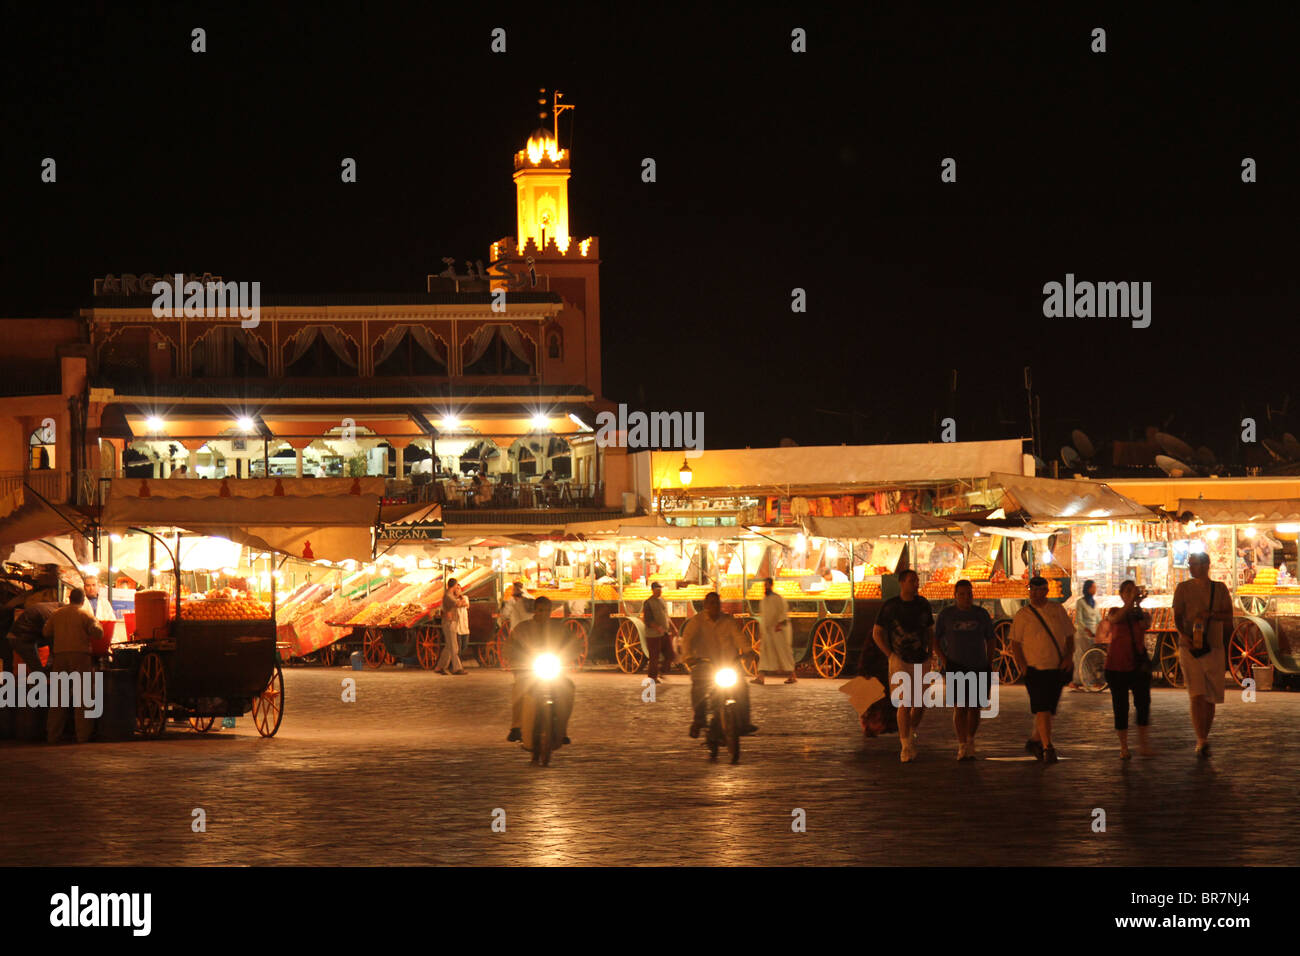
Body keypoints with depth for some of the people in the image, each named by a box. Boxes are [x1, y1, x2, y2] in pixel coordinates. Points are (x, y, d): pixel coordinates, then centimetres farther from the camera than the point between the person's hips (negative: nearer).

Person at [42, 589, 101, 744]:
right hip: (80, 655, -3)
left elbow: (46, 632, 11)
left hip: (59, 655, 3)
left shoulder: (56, 614, 10)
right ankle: (83, 734, -3)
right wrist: (96, 623, 12)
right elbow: (97, 633, -8)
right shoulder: (85, 614, -1)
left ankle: (53, 735, 11)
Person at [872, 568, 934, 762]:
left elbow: (930, 632, 19)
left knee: (921, 705, 6)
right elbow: (876, 633, 4)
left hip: (921, 661, 4)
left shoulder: (923, 605, 7)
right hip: (900, 662, -4)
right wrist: (890, 655, -4)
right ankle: (905, 747, -6)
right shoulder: (889, 606, -4)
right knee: (904, 704, -10)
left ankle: (910, 735, 32)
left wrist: (929, 654, 6)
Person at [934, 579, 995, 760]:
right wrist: (942, 658, -7)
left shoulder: (982, 614, 3)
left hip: (978, 666, 2)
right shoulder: (946, 614, -2)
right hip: (956, 666, -2)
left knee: (975, 708, 7)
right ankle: (962, 746, -11)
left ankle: (970, 741, 29)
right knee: (960, 706, -14)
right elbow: (936, 638, 6)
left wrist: (990, 664, 5)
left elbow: (990, 640, 11)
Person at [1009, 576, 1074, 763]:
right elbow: (1015, 644, 0)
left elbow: (1069, 636, 12)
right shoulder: (1022, 615, 0)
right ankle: (1047, 748, -13)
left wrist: (1069, 656, -4)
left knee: (1048, 709, 10)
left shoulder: (1058, 610, 8)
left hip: (1058, 668, 3)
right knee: (1042, 709, -13)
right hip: (1035, 669, -3)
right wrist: (1024, 668, -9)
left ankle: (1035, 741, 28)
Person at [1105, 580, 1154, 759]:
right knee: (1120, 706, 0)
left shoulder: (1142, 614, 10)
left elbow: (1146, 625, -13)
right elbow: (1115, 619, -19)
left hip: (1139, 664, 1)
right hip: (1117, 665, -1)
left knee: (1143, 701, -13)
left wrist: (1138, 605, -24)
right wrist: (1130, 602, -30)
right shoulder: (1115, 612, 5)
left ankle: (1142, 741, -1)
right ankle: (1123, 747, 8)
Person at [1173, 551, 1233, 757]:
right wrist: (1184, 634, -22)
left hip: (1214, 648, 2)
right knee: (1197, 695, -14)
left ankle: (1204, 739, 17)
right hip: (1189, 648, -2)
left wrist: (1210, 615, -17)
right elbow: (1177, 617, -3)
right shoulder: (1183, 588, 5)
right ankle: (1201, 741, -20)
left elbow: (1229, 617, 2)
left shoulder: (1219, 589, 9)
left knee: (1211, 697, 5)